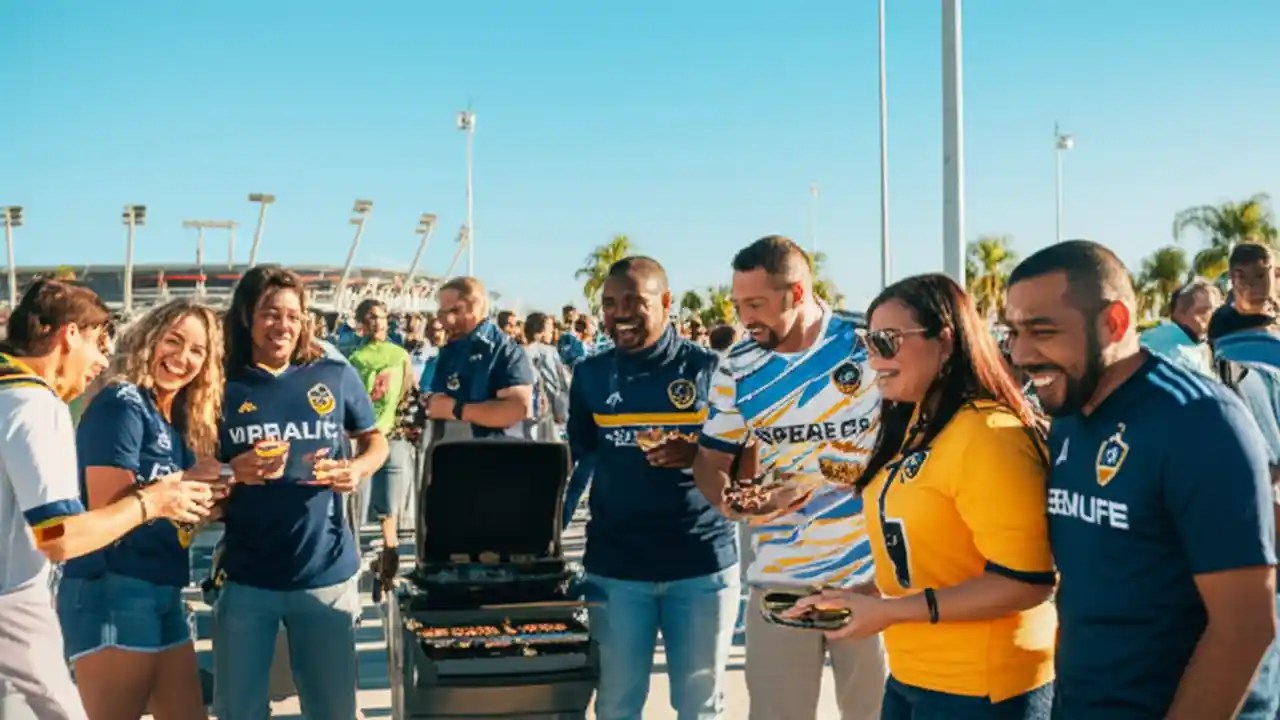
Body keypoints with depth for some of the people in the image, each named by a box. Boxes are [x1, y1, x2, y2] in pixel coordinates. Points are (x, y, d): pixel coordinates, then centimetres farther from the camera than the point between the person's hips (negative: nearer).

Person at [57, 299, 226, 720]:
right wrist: (184, 481, -16)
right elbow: (107, 506, -20)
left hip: (163, 593, 9)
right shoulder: (122, 404, -12)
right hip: (111, 591, -9)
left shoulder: (179, 420, 14)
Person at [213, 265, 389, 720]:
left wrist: (358, 469, -10)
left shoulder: (336, 377, -1)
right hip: (246, 577, 0)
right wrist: (233, 473, -17)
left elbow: (376, 440, 12)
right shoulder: (223, 387, -2)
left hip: (327, 574, 0)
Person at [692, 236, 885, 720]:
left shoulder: (871, 345, -7)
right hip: (778, 576, 3)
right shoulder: (739, 366, 4)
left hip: (870, 571, -2)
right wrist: (728, 496, -13)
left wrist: (808, 484, -14)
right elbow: (712, 460, 11)